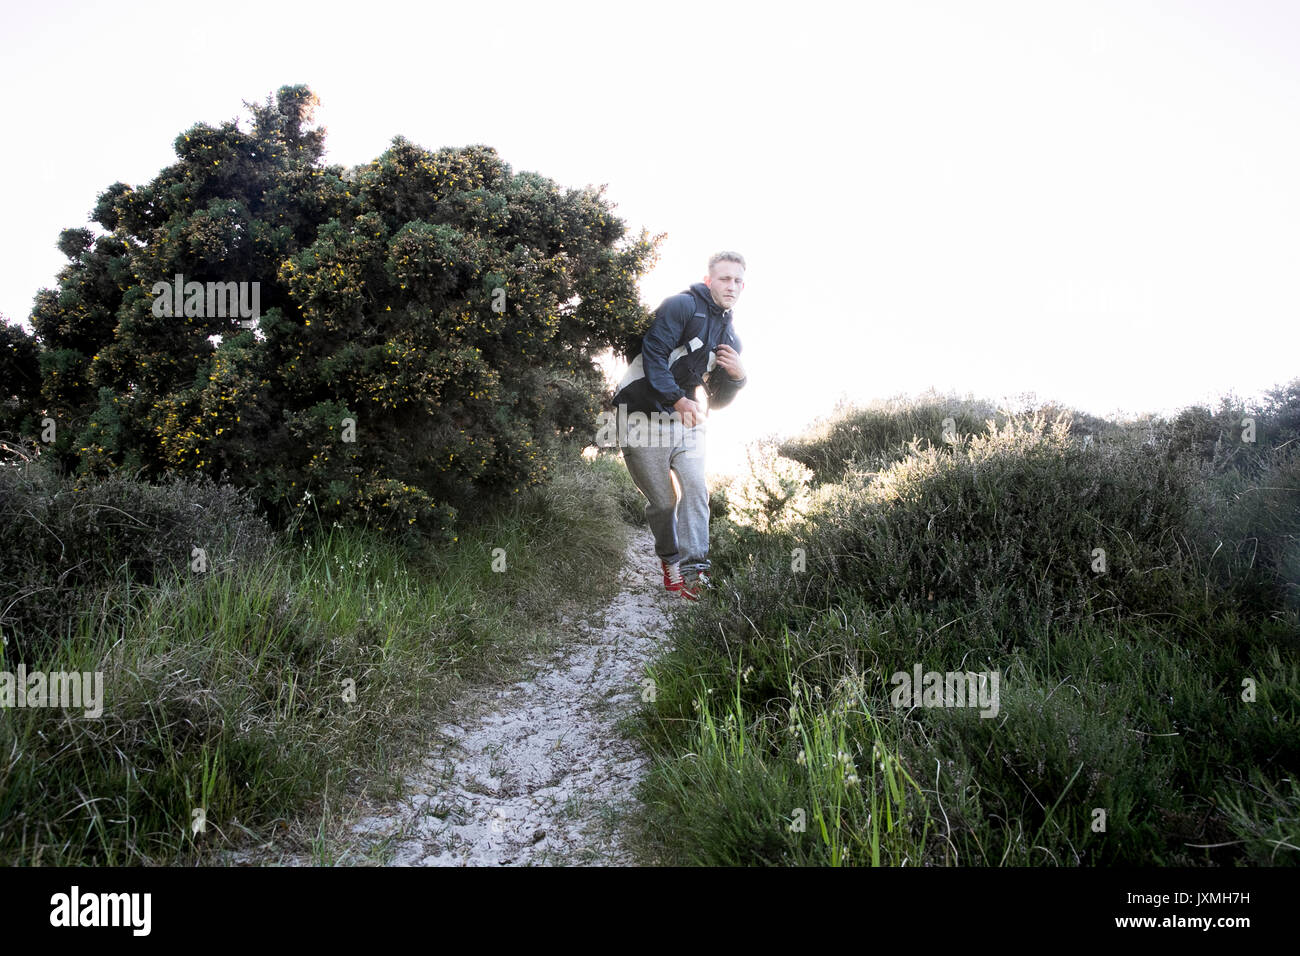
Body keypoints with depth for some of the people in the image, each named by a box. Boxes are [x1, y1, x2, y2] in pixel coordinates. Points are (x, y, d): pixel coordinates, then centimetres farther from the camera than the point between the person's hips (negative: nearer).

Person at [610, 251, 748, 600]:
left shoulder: (729, 337, 13)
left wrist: (736, 376, -7)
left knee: (696, 489, -11)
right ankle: (670, 560, 22)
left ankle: (693, 567, -9)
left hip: (686, 419, 6)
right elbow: (654, 352, -21)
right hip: (644, 418, -6)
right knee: (662, 502, 1)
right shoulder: (681, 306, -10)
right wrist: (677, 399, -30)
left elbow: (718, 400, 15)